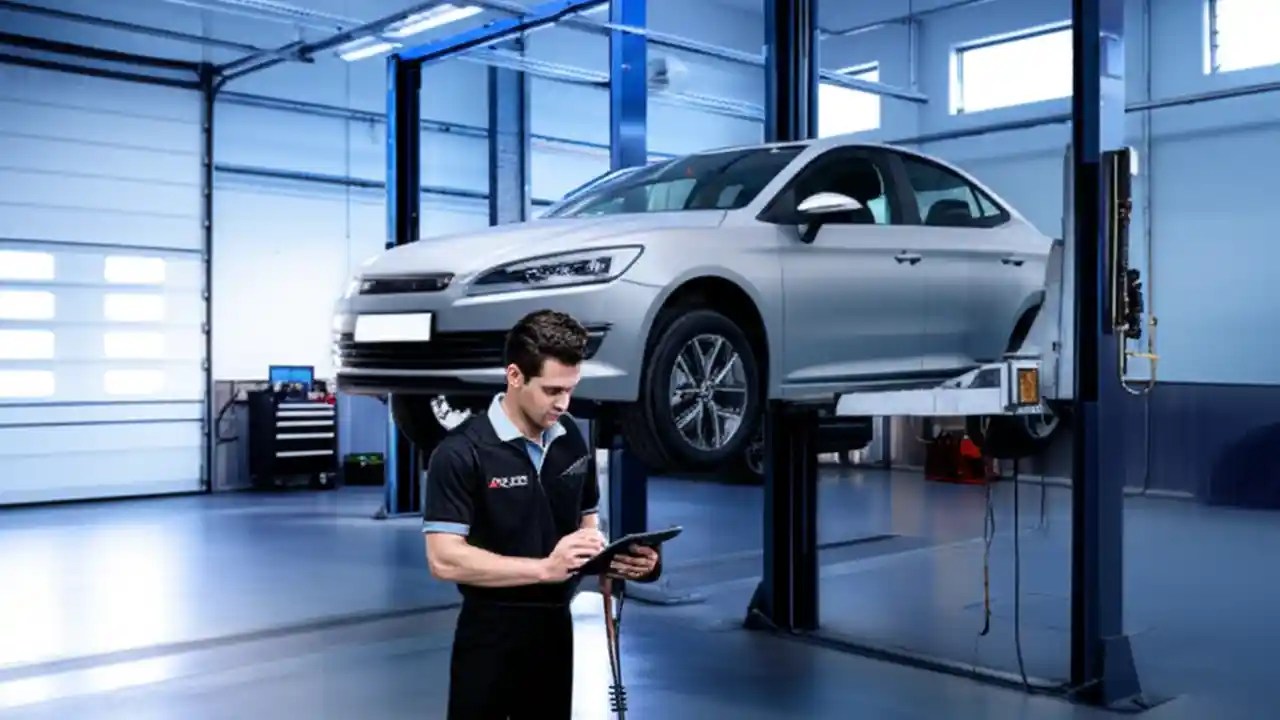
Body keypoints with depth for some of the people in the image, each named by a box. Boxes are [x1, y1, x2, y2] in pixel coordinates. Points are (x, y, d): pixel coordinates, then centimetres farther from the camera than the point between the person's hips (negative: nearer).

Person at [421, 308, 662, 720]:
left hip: (557, 626, 5)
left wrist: (613, 560, -6)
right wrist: (545, 568, -28)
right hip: (491, 634, -5)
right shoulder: (461, 452, -15)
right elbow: (444, 558, -20)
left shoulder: (574, 441, 4)